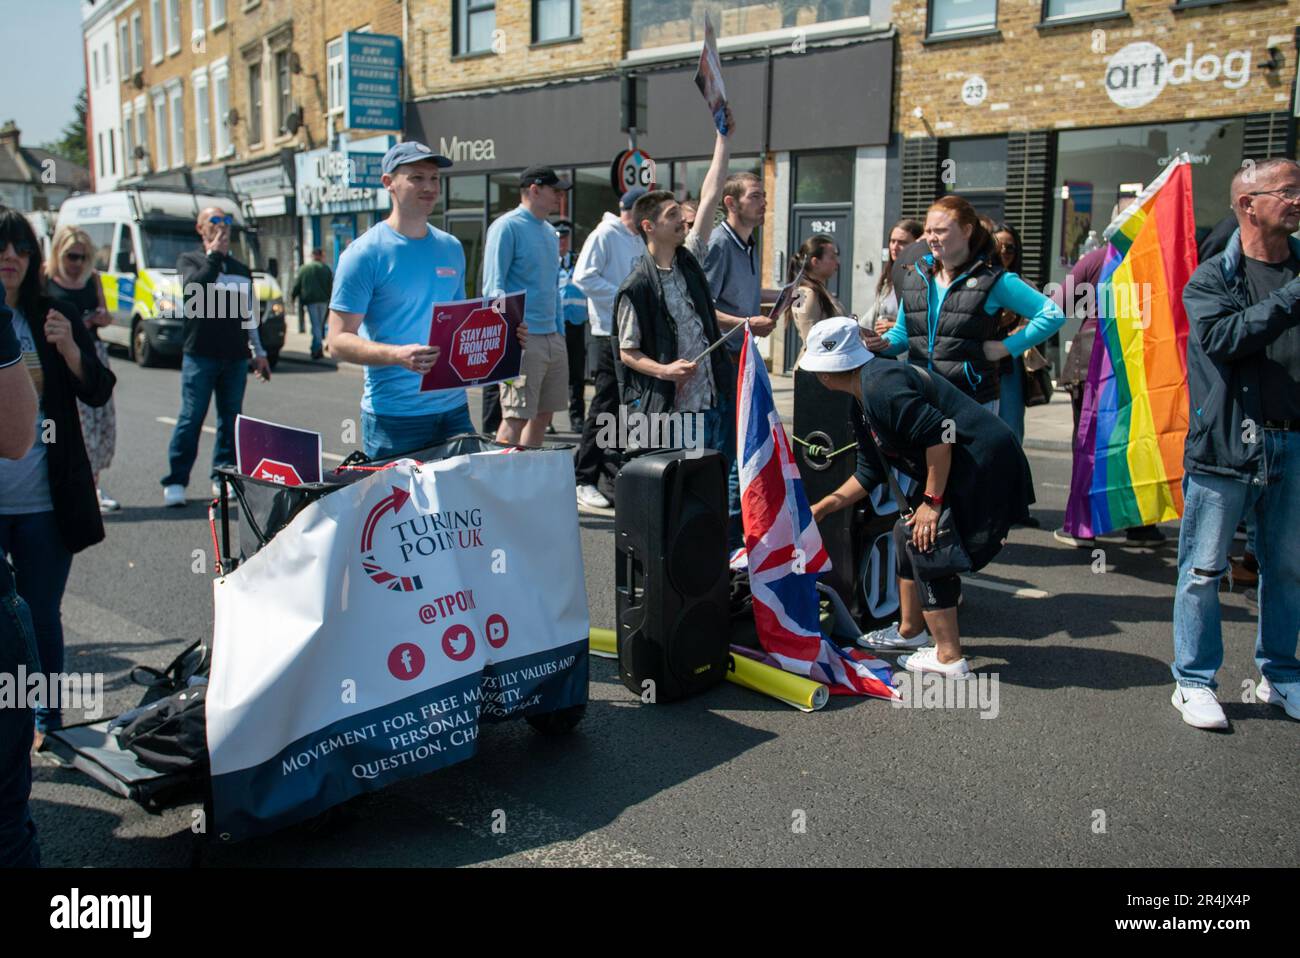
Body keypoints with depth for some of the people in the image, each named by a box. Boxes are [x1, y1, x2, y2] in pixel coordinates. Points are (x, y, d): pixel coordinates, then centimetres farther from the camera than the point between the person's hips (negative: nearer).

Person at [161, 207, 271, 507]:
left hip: (236, 357, 4)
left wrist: (259, 353, 19)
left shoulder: (241, 269, 19)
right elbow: (193, 288, -16)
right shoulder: (190, 260, 7)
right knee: (191, 418, -5)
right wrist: (215, 256, -10)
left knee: (231, 419, 5)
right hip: (200, 355, -4)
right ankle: (175, 482, 1)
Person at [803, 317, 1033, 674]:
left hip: (984, 465, -11)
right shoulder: (863, 406, 14)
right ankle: (910, 630, 30)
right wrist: (822, 507, 23)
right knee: (906, 534, 16)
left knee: (927, 545, -7)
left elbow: (939, 435, -25)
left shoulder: (880, 385, -20)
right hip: (962, 468, 11)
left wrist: (932, 501, -19)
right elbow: (869, 473, 21)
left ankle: (948, 658, -1)